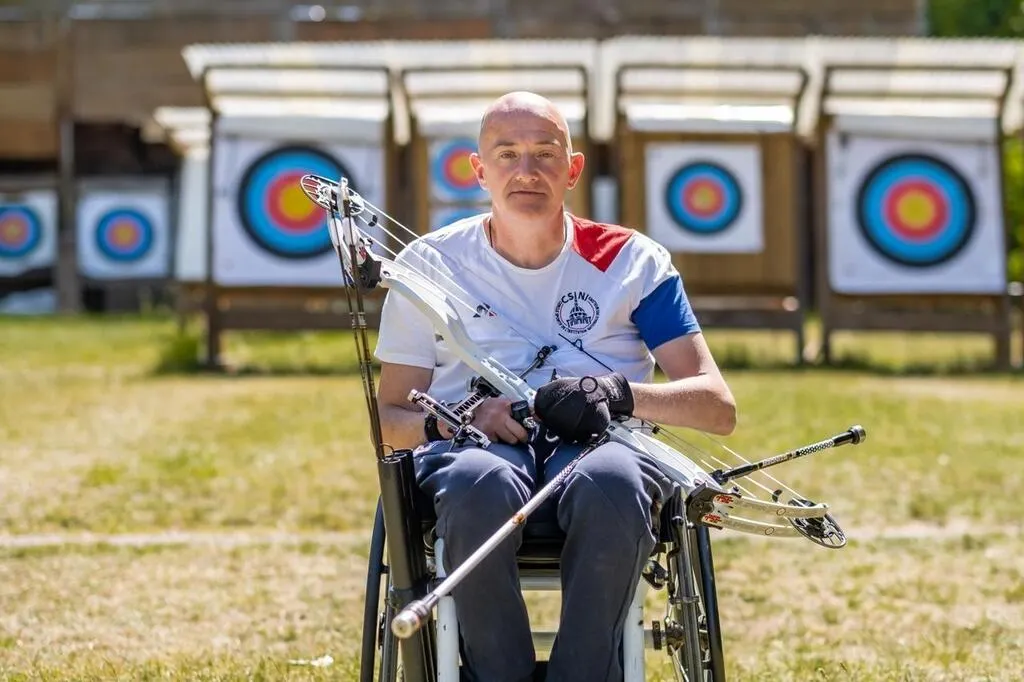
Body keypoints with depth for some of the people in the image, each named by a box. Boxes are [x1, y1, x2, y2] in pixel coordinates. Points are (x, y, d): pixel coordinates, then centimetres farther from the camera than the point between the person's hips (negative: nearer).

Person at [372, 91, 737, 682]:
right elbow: (390, 417, 14)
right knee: (480, 486, -40)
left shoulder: (634, 261, 13)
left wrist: (620, 394, -12)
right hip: (474, 442, 0)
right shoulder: (431, 265, 14)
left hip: (600, 444, 0)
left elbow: (719, 409, 7)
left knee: (610, 485, -40)